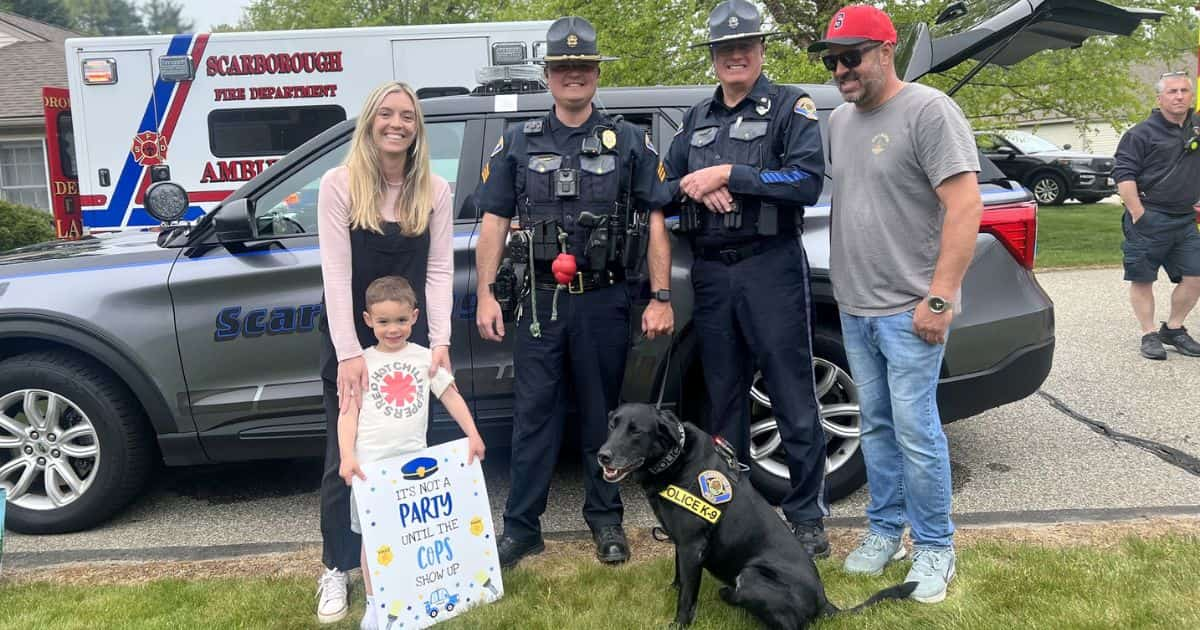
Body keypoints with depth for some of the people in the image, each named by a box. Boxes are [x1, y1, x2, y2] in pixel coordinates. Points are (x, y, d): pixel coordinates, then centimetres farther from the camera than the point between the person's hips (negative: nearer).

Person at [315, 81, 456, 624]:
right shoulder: (338, 185, -9)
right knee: (345, 457, 4)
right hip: (349, 341, -2)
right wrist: (349, 351, -21)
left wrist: (439, 341, -13)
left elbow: (439, 269, -3)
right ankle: (336, 571, 19)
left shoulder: (434, 191, 0)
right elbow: (336, 272, -14)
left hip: (411, 341, 2)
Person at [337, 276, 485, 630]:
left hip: (414, 459, 2)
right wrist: (347, 456, -15)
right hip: (371, 463, -1)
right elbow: (348, 412, -3)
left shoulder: (425, 358, 5)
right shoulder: (362, 363, 1)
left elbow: (451, 396, 7)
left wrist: (472, 433, -5)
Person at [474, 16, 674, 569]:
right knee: (533, 413, 2)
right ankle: (521, 526, 13)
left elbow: (655, 222, 3)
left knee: (602, 413, 9)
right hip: (540, 300, 1)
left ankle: (606, 521, 23)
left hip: (604, 300, 0)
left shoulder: (629, 142, 7)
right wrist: (485, 293, -1)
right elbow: (494, 222, 8)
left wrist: (661, 297, -4)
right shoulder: (518, 144, 10)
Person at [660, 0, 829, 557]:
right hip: (710, 272, 5)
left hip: (771, 267, -5)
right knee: (723, 398, 13)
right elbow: (666, 183, 15)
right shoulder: (697, 116, 17)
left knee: (794, 400, -1)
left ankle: (806, 515, 10)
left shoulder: (790, 106, 1)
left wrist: (728, 174, -15)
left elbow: (808, 180, -12)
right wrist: (699, 190, -7)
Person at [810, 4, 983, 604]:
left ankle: (933, 547, 15)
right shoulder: (838, 120, 11)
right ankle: (884, 530, 28)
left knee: (915, 430, -2)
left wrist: (939, 298, -19)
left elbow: (965, 206, -15)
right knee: (876, 426, 14)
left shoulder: (928, 110, -10)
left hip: (909, 310, -6)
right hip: (854, 307, 7)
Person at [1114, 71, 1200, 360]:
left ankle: (1173, 329, 20)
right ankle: (1149, 335, 11)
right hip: (1149, 219, -5)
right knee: (1142, 279, 0)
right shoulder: (1142, 133, -7)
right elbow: (1123, 174, -11)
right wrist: (1138, 215, -15)